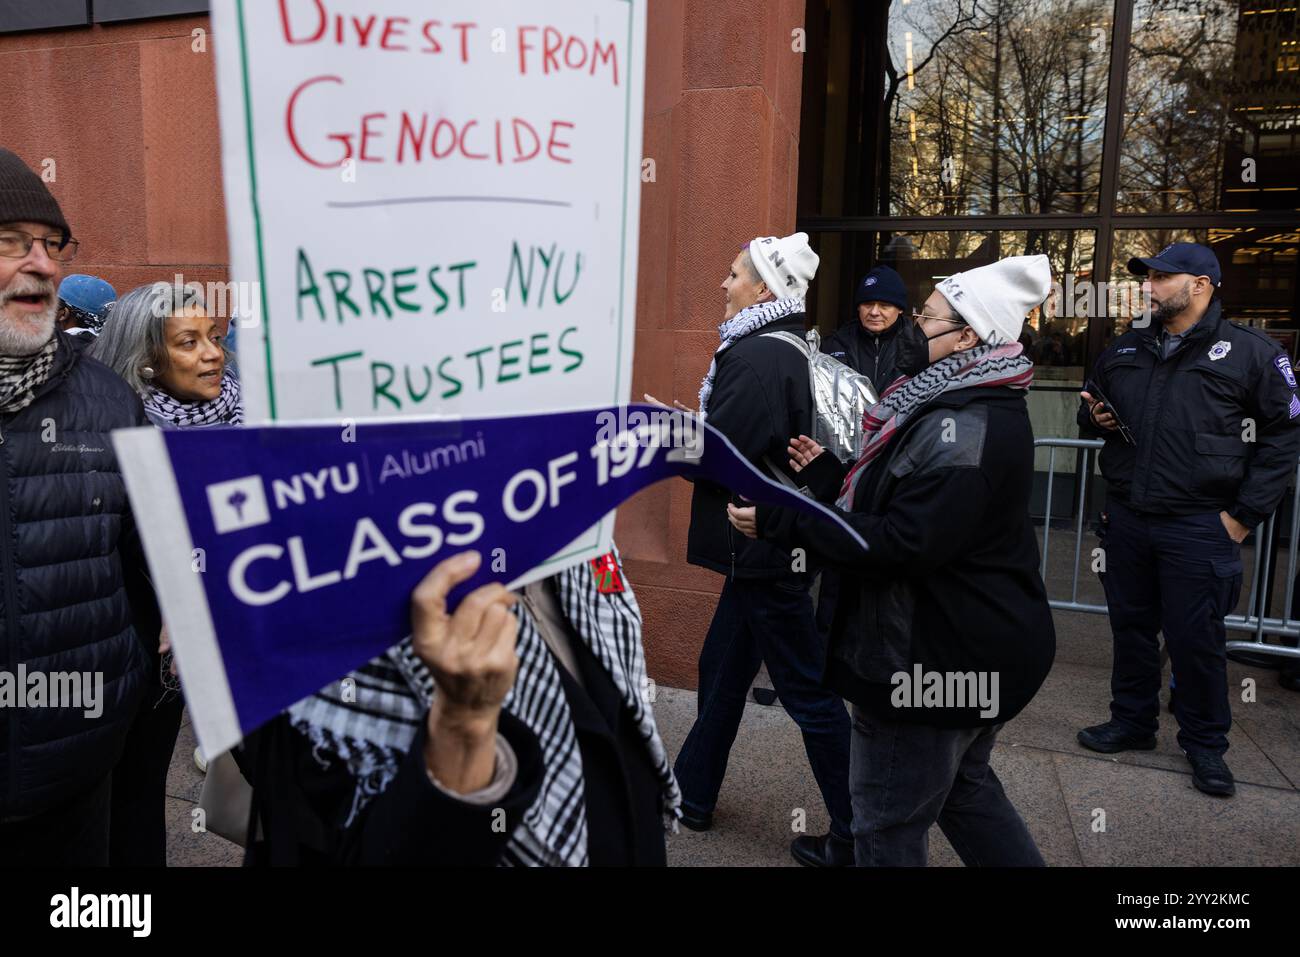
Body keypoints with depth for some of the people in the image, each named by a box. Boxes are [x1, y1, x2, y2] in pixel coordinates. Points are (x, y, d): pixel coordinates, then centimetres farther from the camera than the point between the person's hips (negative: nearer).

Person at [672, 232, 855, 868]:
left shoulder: (757, 357, -20)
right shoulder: (787, 349, 12)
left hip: (768, 550, -10)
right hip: (773, 542, 10)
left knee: (809, 692, 1)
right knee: (721, 669, 20)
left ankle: (854, 837, 17)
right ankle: (691, 794, 36)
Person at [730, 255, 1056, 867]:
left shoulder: (965, 428, -23)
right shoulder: (964, 409, 11)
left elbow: (903, 544, -30)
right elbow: (902, 507, 12)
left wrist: (782, 522, -27)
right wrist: (827, 477, 7)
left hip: (935, 661, -11)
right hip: (976, 649, 11)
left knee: (888, 824, 6)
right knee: (964, 787, 27)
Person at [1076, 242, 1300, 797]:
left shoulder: (1251, 352, -4)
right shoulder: (1123, 352, 10)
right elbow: (1090, 410, 25)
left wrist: (1244, 514, -9)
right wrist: (1095, 416, 0)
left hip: (1198, 527, -4)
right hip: (1127, 520, 5)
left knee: (1196, 638, 4)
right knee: (1130, 627, 14)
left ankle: (1205, 744, 23)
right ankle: (1132, 722, 32)